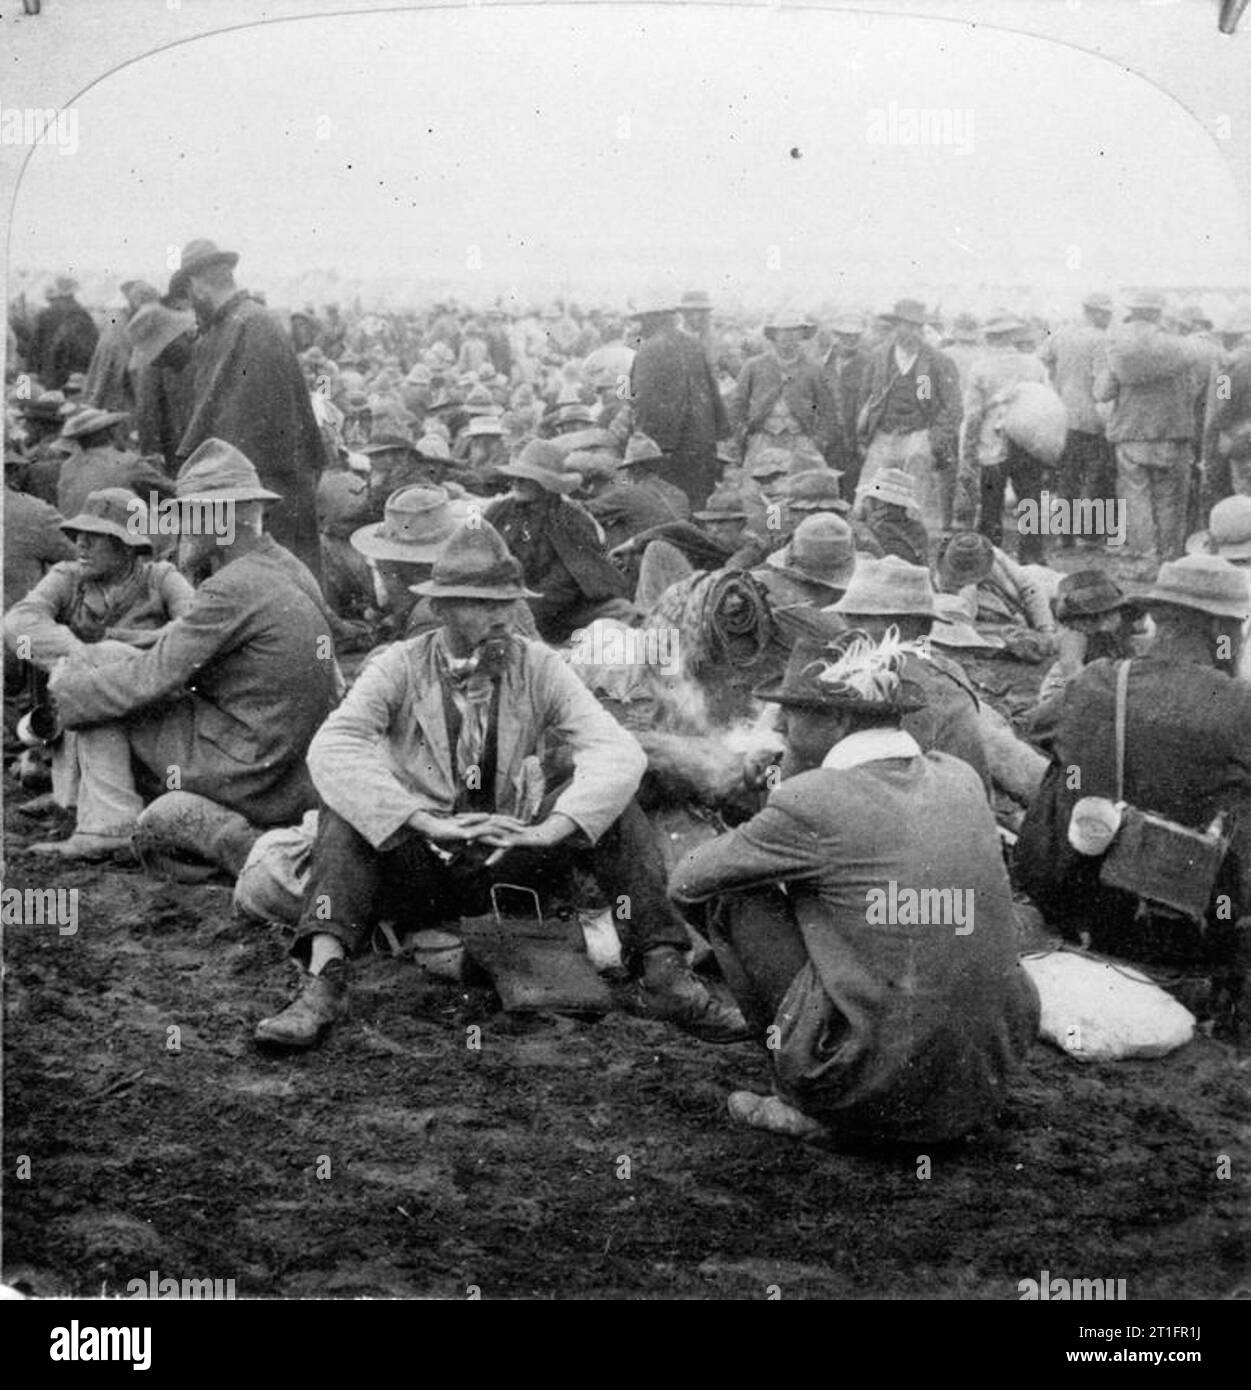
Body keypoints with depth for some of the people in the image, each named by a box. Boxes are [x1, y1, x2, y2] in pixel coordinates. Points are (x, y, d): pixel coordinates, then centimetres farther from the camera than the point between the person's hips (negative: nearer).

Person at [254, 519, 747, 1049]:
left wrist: (547, 830, -34)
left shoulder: (538, 668, -4)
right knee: (346, 804, -26)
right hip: (419, 864, -1)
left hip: (511, 866, 1)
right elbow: (330, 749, -25)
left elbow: (620, 753, -18)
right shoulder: (399, 668, -7)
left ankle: (661, 970, -26)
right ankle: (324, 981, -39)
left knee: (604, 797, -20)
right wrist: (429, 823, -37)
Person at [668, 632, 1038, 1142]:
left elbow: (685, 883, 4)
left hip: (874, 1093, -6)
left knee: (734, 897, 7)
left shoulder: (808, 801, -12)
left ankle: (804, 1103, 9)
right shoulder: (960, 779, 6)